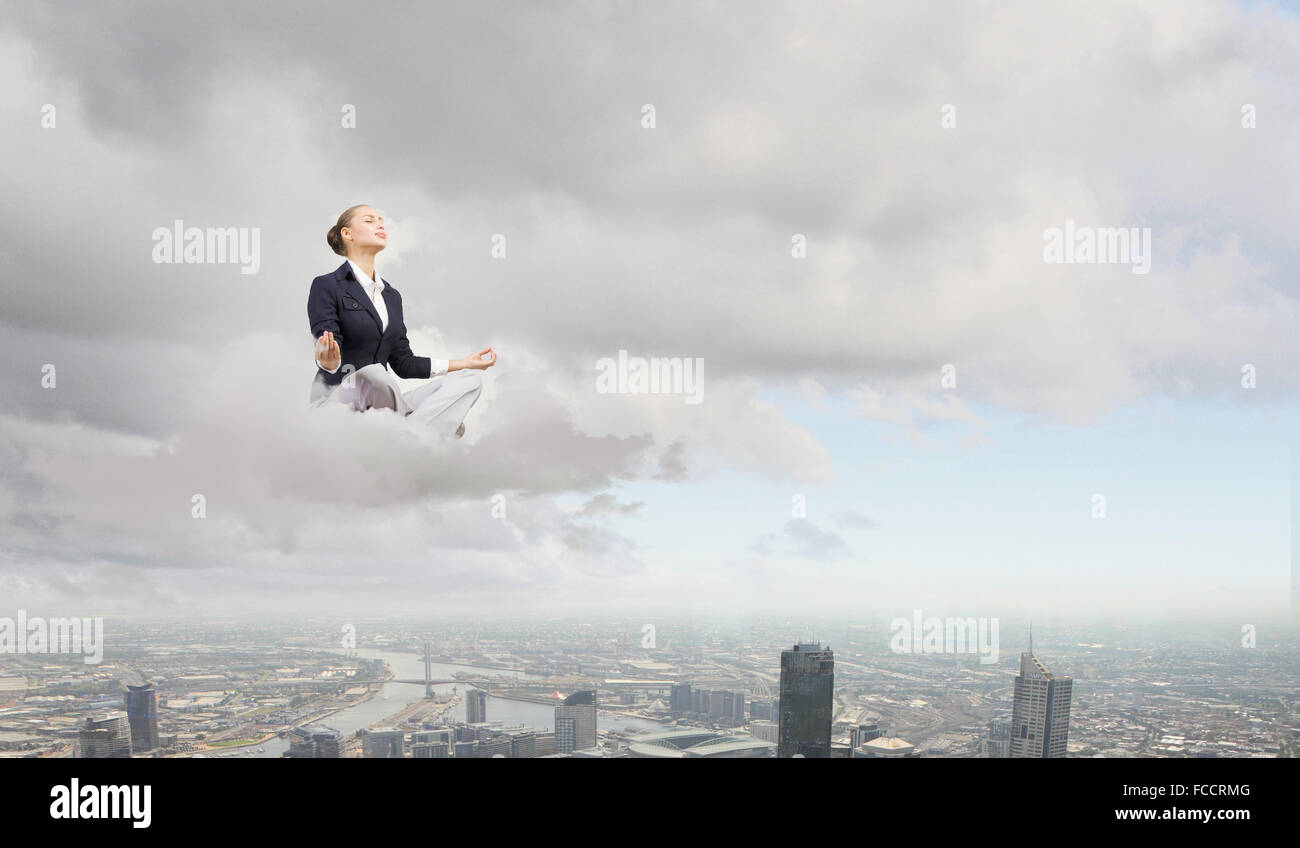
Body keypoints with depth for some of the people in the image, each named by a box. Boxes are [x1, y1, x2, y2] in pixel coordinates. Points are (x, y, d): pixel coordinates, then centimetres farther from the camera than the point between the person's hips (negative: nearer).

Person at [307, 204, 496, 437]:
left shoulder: (392, 295, 21)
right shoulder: (326, 285, 0)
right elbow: (329, 361, -10)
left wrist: (464, 363, 18)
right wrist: (328, 363, -36)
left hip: (379, 404, 7)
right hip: (337, 398, -7)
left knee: (469, 381, -12)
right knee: (373, 372, -41)